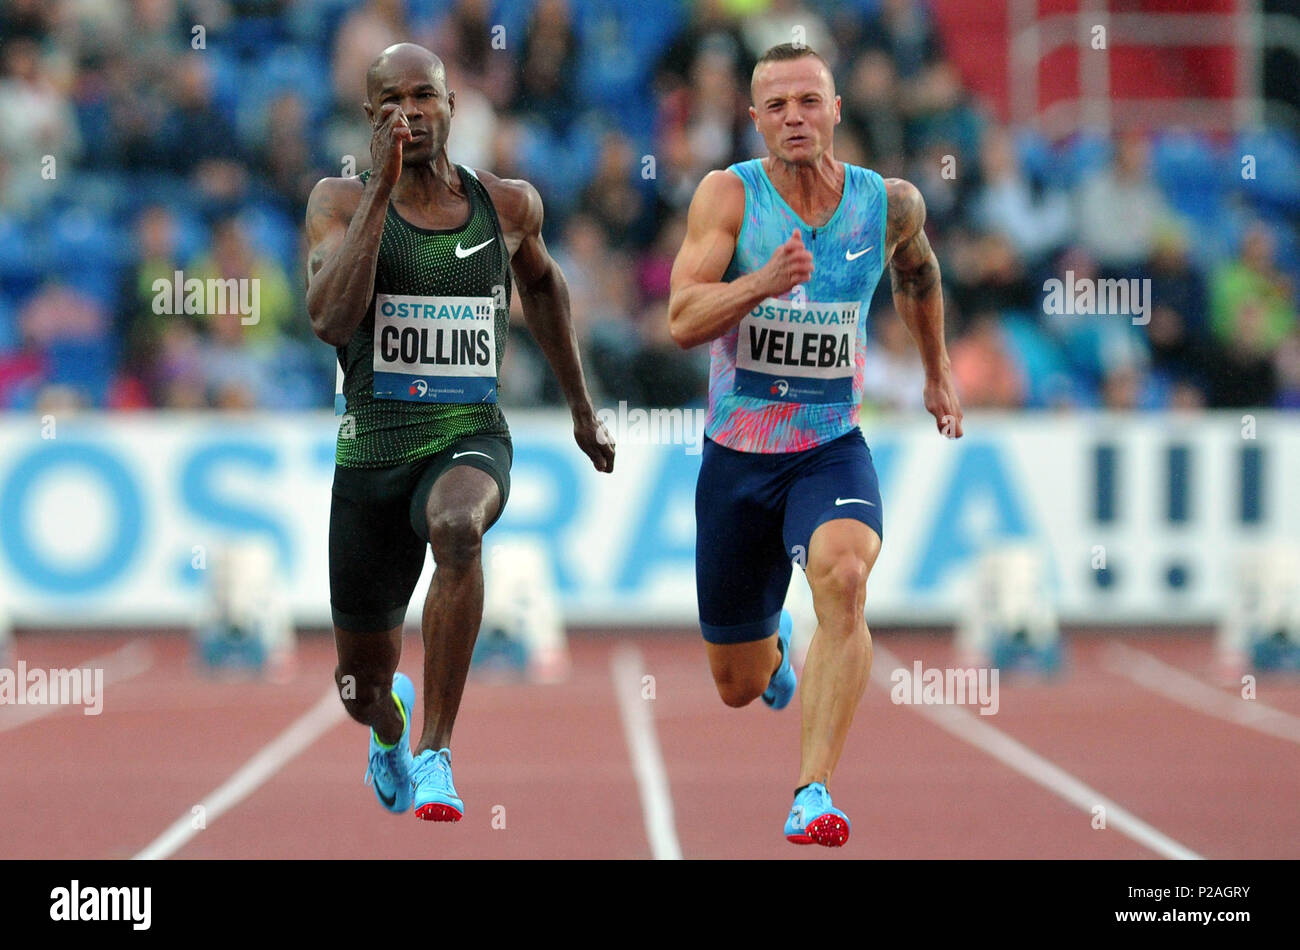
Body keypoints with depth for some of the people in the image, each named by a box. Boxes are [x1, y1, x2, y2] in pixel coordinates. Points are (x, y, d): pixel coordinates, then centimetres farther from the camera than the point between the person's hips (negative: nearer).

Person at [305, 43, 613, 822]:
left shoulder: (508, 204, 4)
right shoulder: (341, 202, -4)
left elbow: (541, 284, 26)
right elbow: (331, 319, -21)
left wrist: (583, 409, 29)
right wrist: (382, 187, -22)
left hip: (471, 442, -1)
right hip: (373, 454, 1)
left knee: (457, 528, -39)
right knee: (363, 688, 11)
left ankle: (436, 756, -31)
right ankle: (393, 724, 53)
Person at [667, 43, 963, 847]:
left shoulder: (890, 204, -3)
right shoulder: (729, 195, -11)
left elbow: (917, 270, 21)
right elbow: (683, 322, -22)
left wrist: (937, 371, 30)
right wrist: (763, 282, -38)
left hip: (833, 451, 0)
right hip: (737, 455, 0)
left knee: (842, 575, -34)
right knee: (739, 686, 12)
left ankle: (814, 793, -34)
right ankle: (775, 646, 52)